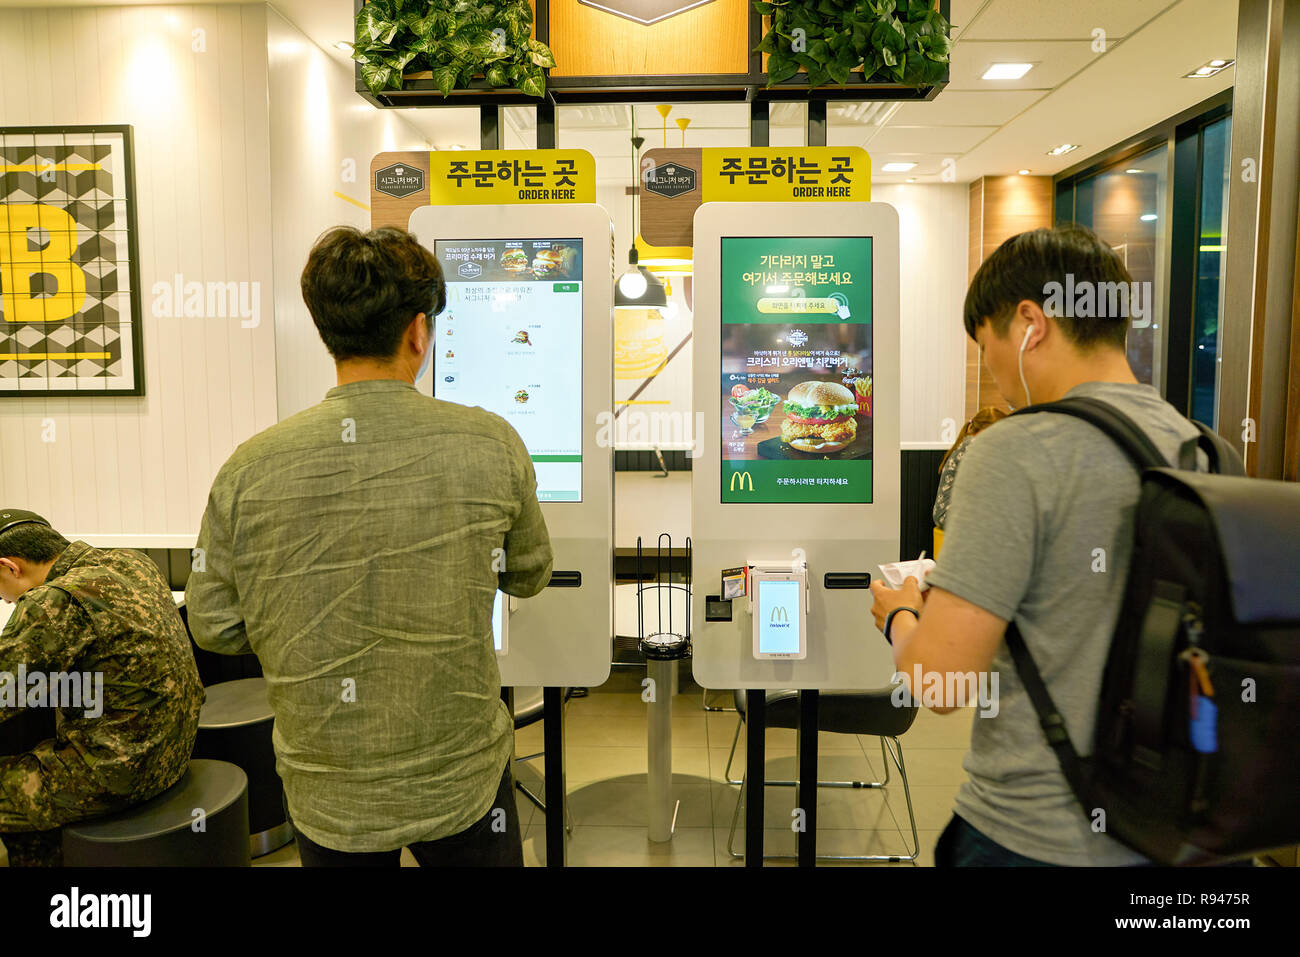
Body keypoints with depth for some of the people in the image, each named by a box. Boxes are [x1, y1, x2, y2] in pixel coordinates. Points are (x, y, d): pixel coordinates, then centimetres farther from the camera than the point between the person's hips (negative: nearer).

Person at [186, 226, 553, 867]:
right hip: (460, 784, -1)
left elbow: (214, 626, -3)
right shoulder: (492, 446, -16)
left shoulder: (248, 469, -14)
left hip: (324, 798, 2)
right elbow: (528, 576, 1)